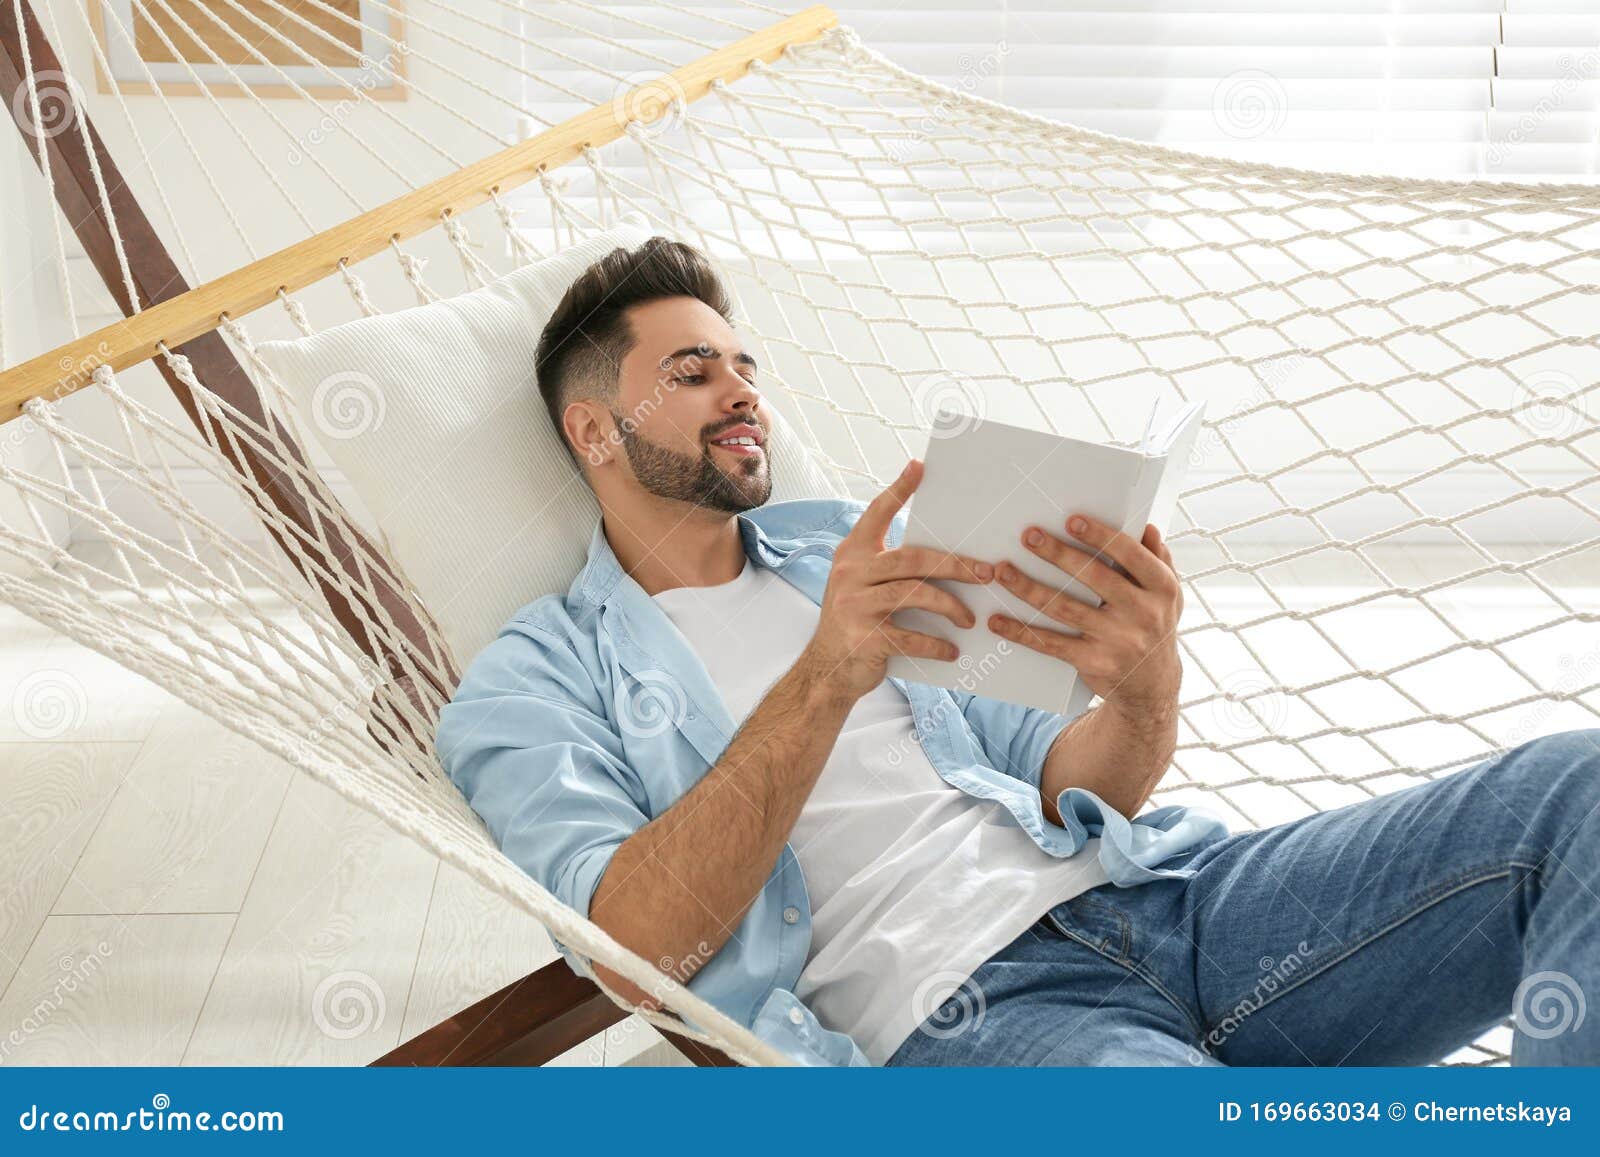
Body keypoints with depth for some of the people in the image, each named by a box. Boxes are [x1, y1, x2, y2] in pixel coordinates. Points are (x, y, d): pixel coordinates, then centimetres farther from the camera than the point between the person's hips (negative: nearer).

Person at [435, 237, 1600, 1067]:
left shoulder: (862, 540, 24)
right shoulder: (533, 682, 10)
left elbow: (1071, 793, 17)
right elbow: (630, 951, -9)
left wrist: (1143, 697, -9)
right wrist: (824, 678, -20)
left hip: (1133, 890, 7)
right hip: (942, 1012, -6)